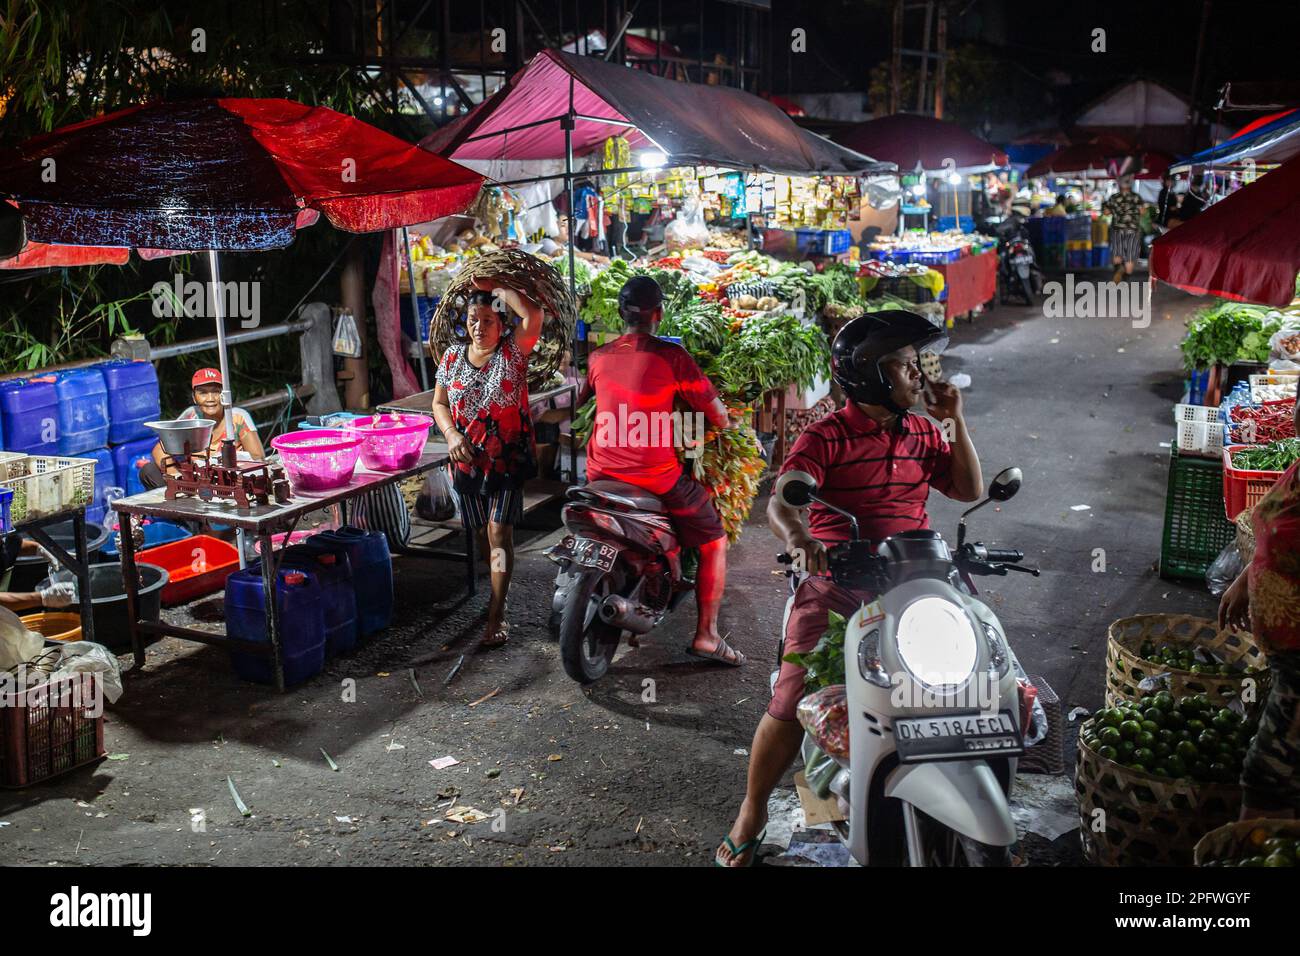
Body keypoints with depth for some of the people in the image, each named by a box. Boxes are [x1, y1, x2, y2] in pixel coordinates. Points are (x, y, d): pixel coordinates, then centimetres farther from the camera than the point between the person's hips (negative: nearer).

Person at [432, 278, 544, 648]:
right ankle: (500, 588, 43)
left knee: (499, 533, -10)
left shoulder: (513, 351, -9)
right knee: (481, 534, 16)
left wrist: (496, 286, -16)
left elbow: (533, 314, -27)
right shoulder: (453, 356, 4)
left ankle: (496, 615, -6)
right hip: (467, 460, 5)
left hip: (507, 460, -4)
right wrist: (451, 435, -9)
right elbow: (439, 403, 10)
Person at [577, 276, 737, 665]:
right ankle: (706, 635, 7)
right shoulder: (671, 356, -11)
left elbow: (577, 404, 22)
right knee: (715, 541, 12)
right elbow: (718, 417, -9)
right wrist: (719, 420, 14)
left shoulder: (598, 357, 3)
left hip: (602, 472, 5)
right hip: (657, 476, -5)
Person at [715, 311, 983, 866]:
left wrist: (955, 421, 3)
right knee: (791, 705, -10)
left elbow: (970, 491, 11)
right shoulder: (826, 437, -4)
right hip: (836, 580, -4)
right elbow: (781, 503, -16)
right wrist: (797, 536, -39)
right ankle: (751, 815, 11)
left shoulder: (925, 435, 15)